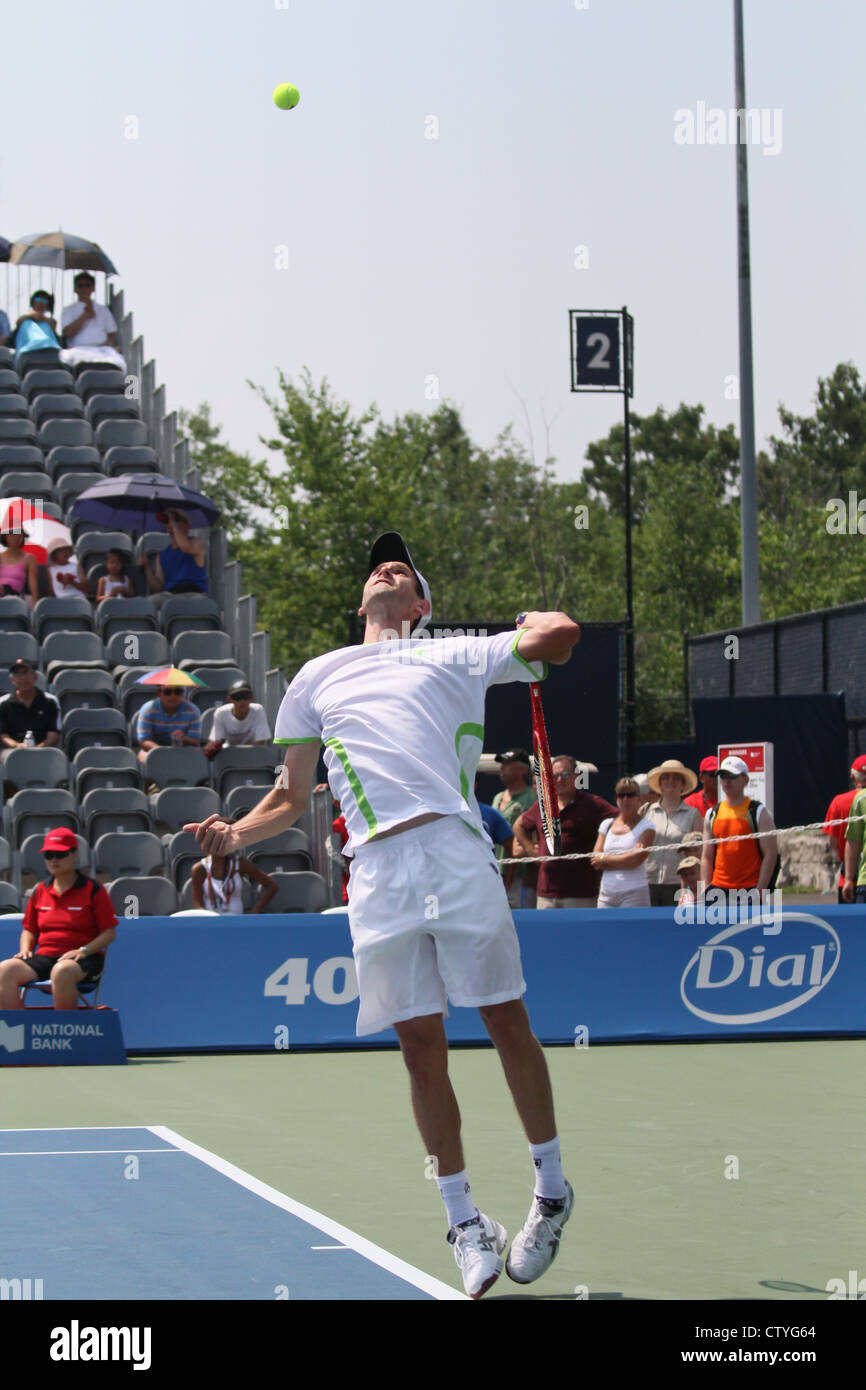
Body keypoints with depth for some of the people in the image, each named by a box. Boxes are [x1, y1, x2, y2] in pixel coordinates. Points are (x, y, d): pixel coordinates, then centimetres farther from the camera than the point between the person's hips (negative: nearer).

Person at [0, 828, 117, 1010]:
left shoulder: (93, 890, 2)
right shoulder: (39, 892, 17)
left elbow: (109, 933, 0)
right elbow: (29, 930, 27)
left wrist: (83, 951, -14)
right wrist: (25, 949, 5)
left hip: (84, 960, -5)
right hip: (44, 957, 5)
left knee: (62, 972, -41)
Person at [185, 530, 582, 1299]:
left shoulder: (453, 655, 17)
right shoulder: (318, 676, 25)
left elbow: (558, 637, 7)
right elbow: (292, 797, 26)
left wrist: (539, 620, 28)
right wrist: (235, 834, 9)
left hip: (457, 853, -2)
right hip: (377, 872, 2)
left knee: (507, 1020, -3)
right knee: (422, 1047, 0)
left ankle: (552, 1190, 11)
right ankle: (465, 1221, 9)